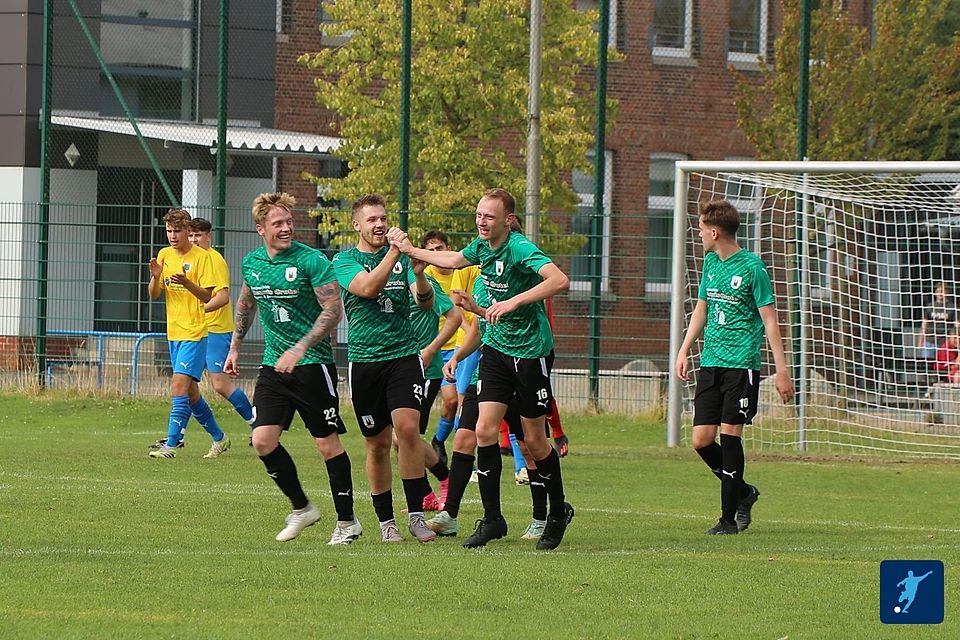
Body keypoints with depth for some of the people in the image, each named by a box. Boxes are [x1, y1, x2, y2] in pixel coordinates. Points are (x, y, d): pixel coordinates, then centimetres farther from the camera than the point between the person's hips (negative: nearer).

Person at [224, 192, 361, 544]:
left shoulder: (312, 261, -12)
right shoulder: (252, 262, 7)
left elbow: (333, 311, -16)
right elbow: (245, 306, 25)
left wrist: (299, 349, -23)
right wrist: (234, 347, 24)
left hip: (313, 364, -5)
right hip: (273, 365, 5)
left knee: (328, 444, -2)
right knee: (263, 440, -5)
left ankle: (347, 521, 10)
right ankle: (301, 507, 13)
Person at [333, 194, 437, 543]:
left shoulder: (402, 257, 7)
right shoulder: (344, 261, 1)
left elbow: (427, 303, -1)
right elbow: (367, 288, -18)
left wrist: (419, 276, -21)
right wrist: (393, 253, -26)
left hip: (404, 354, 0)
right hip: (364, 359, 0)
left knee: (407, 428, -18)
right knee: (377, 444, 4)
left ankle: (416, 514, -11)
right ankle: (385, 520, 17)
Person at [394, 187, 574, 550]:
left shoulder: (520, 249, -21)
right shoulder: (482, 245, 3)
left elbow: (560, 281, -36)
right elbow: (452, 260, 26)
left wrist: (514, 302, -39)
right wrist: (411, 251, 29)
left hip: (530, 352, -7)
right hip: (496, 347, 7)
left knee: (534, 441, 2)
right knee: (485, 430, -4)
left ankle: (559, 512, 23)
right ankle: (492, 519, 4)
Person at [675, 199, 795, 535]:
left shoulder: (752, 267, -9)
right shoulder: (710, 262, 11)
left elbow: (770, 320, -8)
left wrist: (782, 370, -10)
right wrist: (684, 351, 19)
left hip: (742, 364, -7)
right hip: (711, 363, 7)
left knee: (730, 435, -8)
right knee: (702, 440, 1)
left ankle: (729, 518, -1)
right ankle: (743, 493, 22)